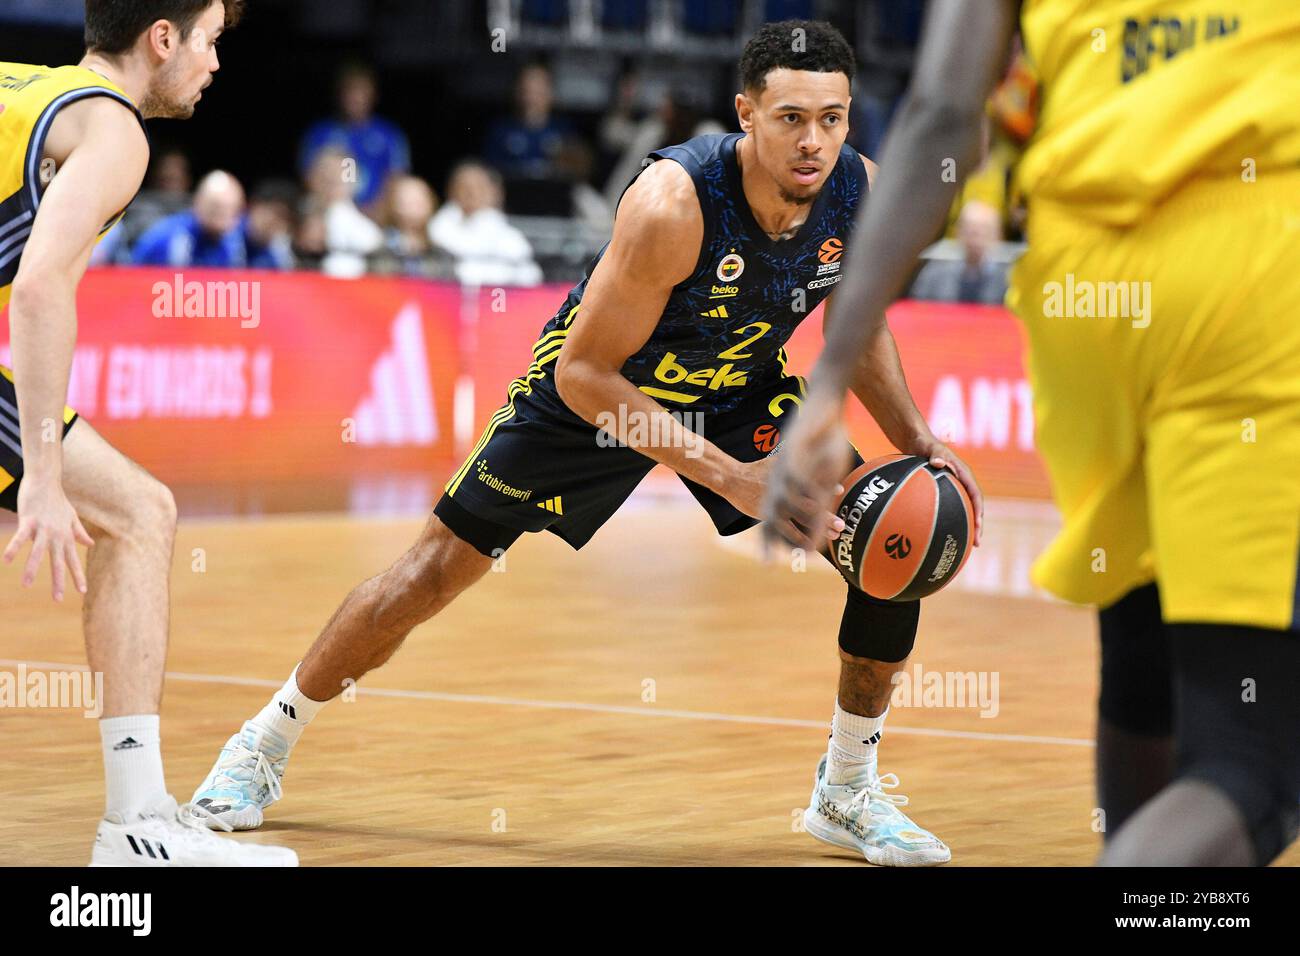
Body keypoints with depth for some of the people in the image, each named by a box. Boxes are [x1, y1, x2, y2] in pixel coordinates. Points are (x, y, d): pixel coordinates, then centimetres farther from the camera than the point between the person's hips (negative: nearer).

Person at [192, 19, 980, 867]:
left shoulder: (860, 194, -22)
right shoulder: (675, 203, -38)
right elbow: (583, 373, -31)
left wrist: (919, 443, -11)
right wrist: (726, 476, -34)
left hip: (737, 389, 5)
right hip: (594, 388, -4)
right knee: (441, 568, 0)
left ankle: (848, 789, 7)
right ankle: (268, 742, 22)